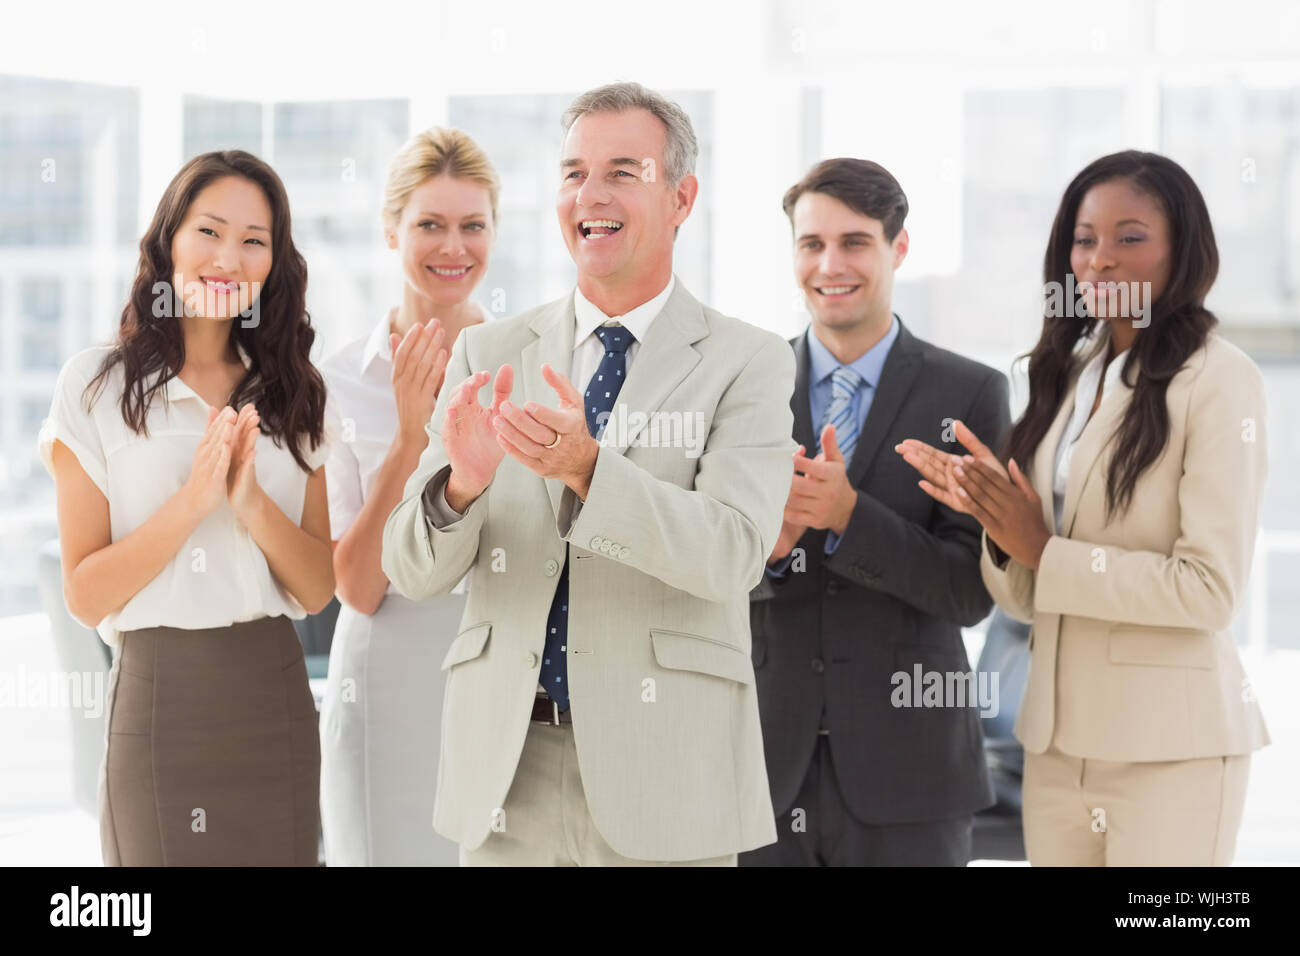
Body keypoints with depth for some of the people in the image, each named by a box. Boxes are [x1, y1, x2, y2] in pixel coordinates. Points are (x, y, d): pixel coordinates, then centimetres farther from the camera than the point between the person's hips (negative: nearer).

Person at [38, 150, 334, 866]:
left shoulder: (294, 396, 9)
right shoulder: (97, 385, -2)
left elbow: (317, 590, 3)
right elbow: (85, 597, -7)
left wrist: (251, 502, -14)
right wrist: (194, 499, -18)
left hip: (272, 699, 3)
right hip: (156, 695, -3)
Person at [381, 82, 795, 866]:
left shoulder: (747, 363, -2)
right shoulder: (488, 355, 6)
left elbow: (732, 555, -16)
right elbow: (414, 568, 0)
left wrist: (585, 466, -29)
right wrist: (462, 481, -21)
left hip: (663, 773, -2)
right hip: (505, 767, 2)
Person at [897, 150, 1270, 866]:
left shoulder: (1219, 380, -9)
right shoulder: (1068, 374, 10)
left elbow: (1211, 588, -15)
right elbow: (1026, 599, 10)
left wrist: (1043, 551, -14)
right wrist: (997, 518, -10)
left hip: (1169, 745, -6)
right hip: (1057, 736, 6)